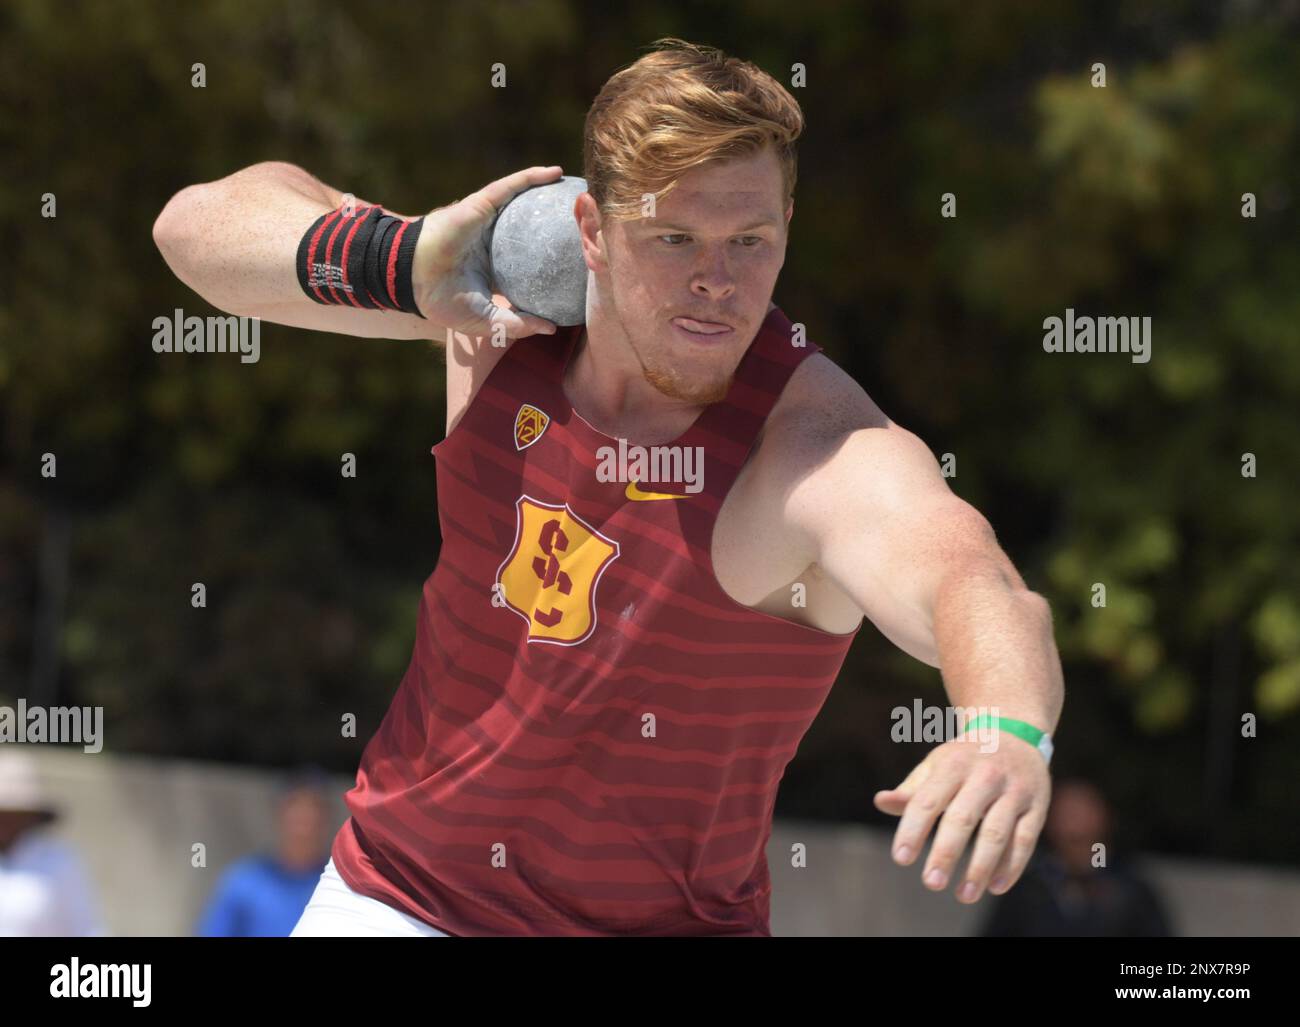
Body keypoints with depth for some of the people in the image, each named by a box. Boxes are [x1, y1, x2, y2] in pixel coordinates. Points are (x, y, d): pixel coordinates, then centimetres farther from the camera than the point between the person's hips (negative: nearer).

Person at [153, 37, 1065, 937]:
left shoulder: (822, 449, -28)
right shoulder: (508, 295, -12)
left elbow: (967, 580, -49)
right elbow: (200, 223, -4)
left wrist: (1009, 732, -72)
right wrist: (398, 264, -24)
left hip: (665, 922, -3)